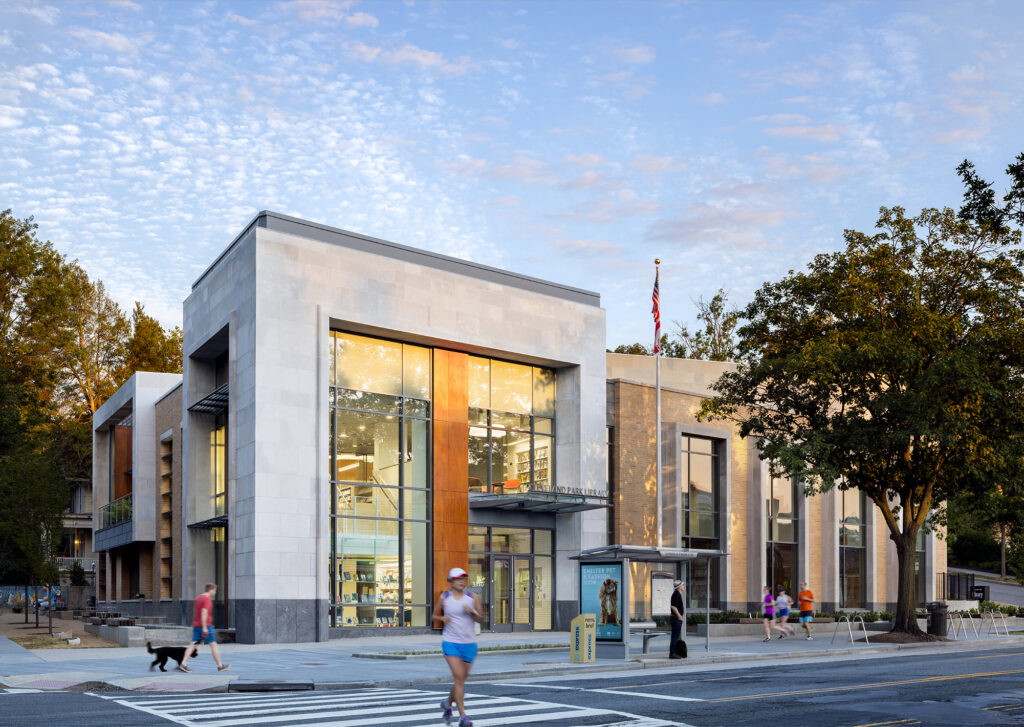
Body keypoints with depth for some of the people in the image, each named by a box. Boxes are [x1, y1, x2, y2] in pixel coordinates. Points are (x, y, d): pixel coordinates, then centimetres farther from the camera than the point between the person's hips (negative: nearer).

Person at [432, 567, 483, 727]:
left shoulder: (473, 597, 2)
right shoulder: (444, 597, 0)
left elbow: (481, 620, 4)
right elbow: (435, 616, 12)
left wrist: (472, 612, -16)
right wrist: (442, 618, -10)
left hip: (469, 643, 3)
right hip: (450, 643, -3)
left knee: (461, 680, 12)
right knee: (459, 678, -15)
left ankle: (448, 703, 40)